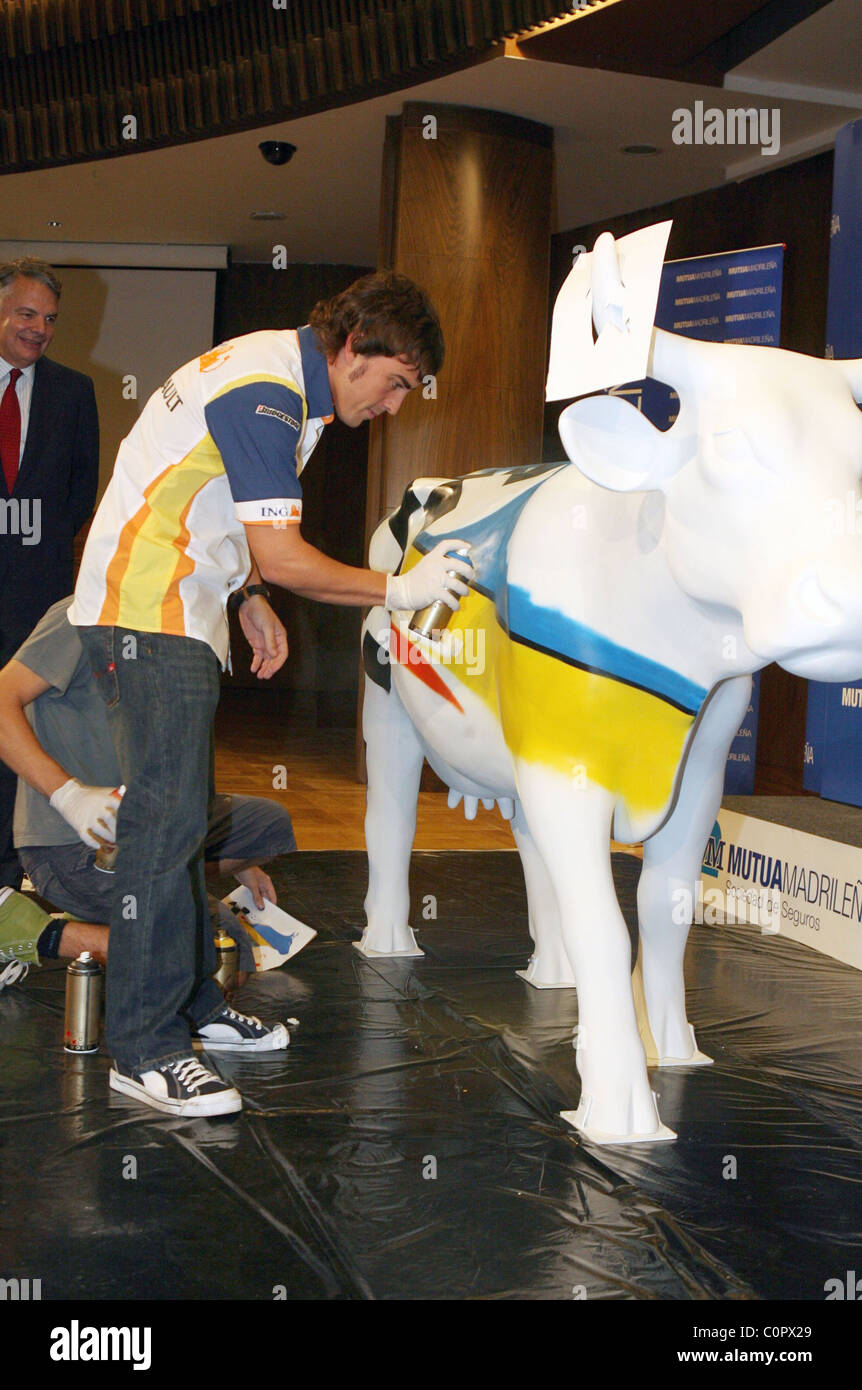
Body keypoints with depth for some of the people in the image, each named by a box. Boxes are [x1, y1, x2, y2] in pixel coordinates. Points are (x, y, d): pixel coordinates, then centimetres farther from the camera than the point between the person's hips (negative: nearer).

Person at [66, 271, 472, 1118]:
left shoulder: (280, 378, 14)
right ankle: (142, 1048, -9)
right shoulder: (265, 392, -18)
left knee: (178, 815, 13)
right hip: (146, 614, -11)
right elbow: (278, 554, -21)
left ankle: (191, 1006, 22)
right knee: (166, 817, -12)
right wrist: (398, 590, -14)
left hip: (174, 612, 11)